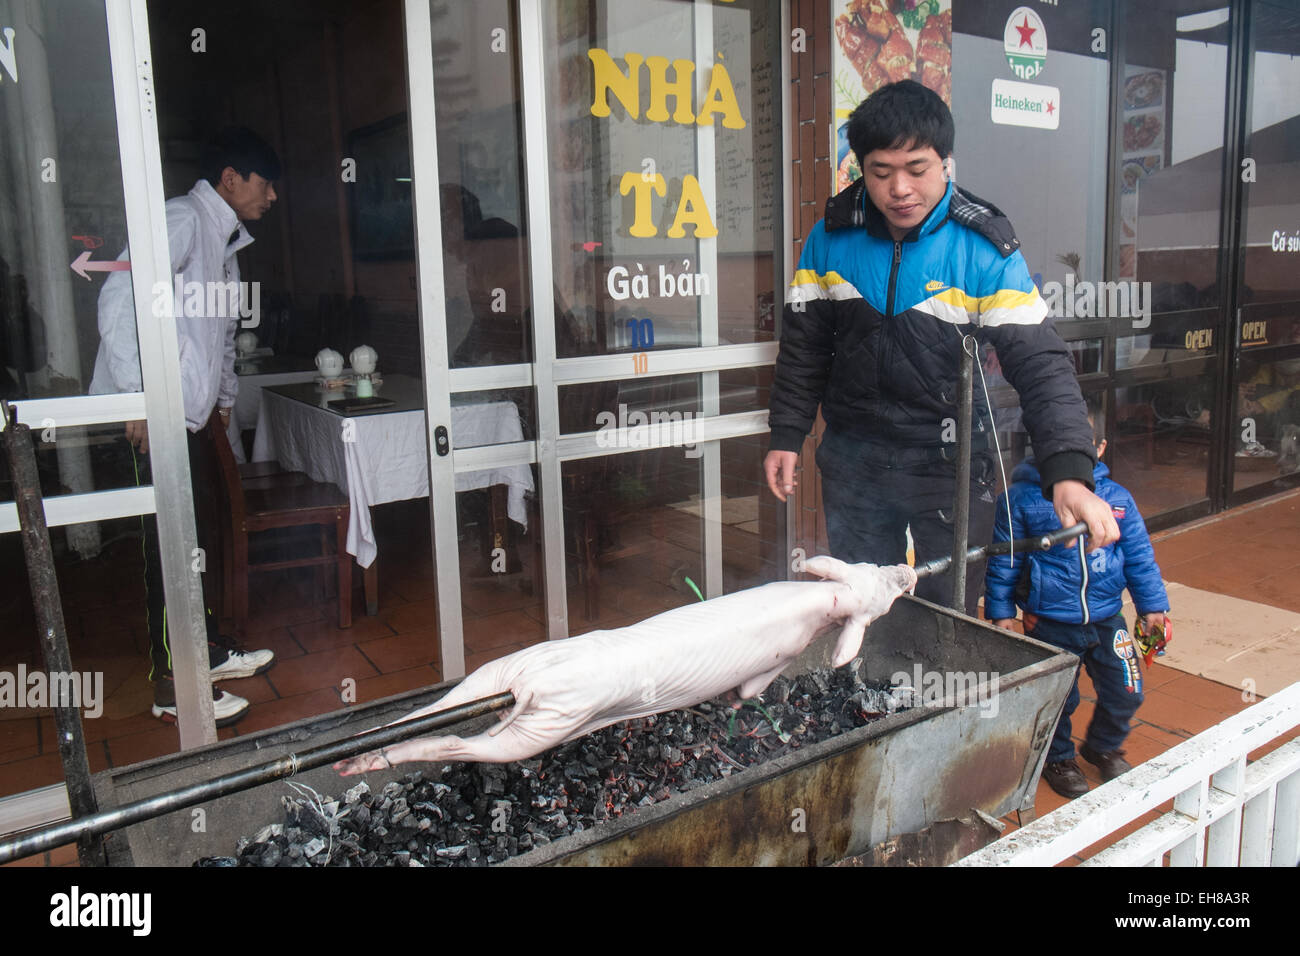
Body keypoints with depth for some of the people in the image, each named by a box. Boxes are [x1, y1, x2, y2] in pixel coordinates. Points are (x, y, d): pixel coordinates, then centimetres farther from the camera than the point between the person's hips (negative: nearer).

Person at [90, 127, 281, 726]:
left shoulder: (223, 243, 21)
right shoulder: (182, 219, -11)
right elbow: (119, 298, -23)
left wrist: (224, 400, 28)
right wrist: (138, 400, -26)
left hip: (187, 417, 10)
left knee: (201, 540, 15)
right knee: (174, 550, -5)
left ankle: (210, 650, 29)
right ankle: (173, 688, 4)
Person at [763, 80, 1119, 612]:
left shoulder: (984, 250, -12)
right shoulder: (831, 239, -2)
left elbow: (1039, 363, -16)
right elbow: (804, 345, 8)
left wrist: (1069, 473, -28)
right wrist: (787, 436, 5)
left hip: (948, 466, -2)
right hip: (852, 460, 3)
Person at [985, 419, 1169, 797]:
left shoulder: (1116, 497, 0)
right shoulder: (1021, 498, -9)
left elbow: (1139, 554, 10)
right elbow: (1004, 559, -2)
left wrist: (1152, 605, 11)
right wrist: (1000, 610, -1)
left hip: (1106, 619, 3)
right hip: (1050, 622, -3)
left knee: (1126, 692, 12)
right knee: (1057, 698, 10)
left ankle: (1103, 747, 42)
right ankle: (1058, 759, 37)